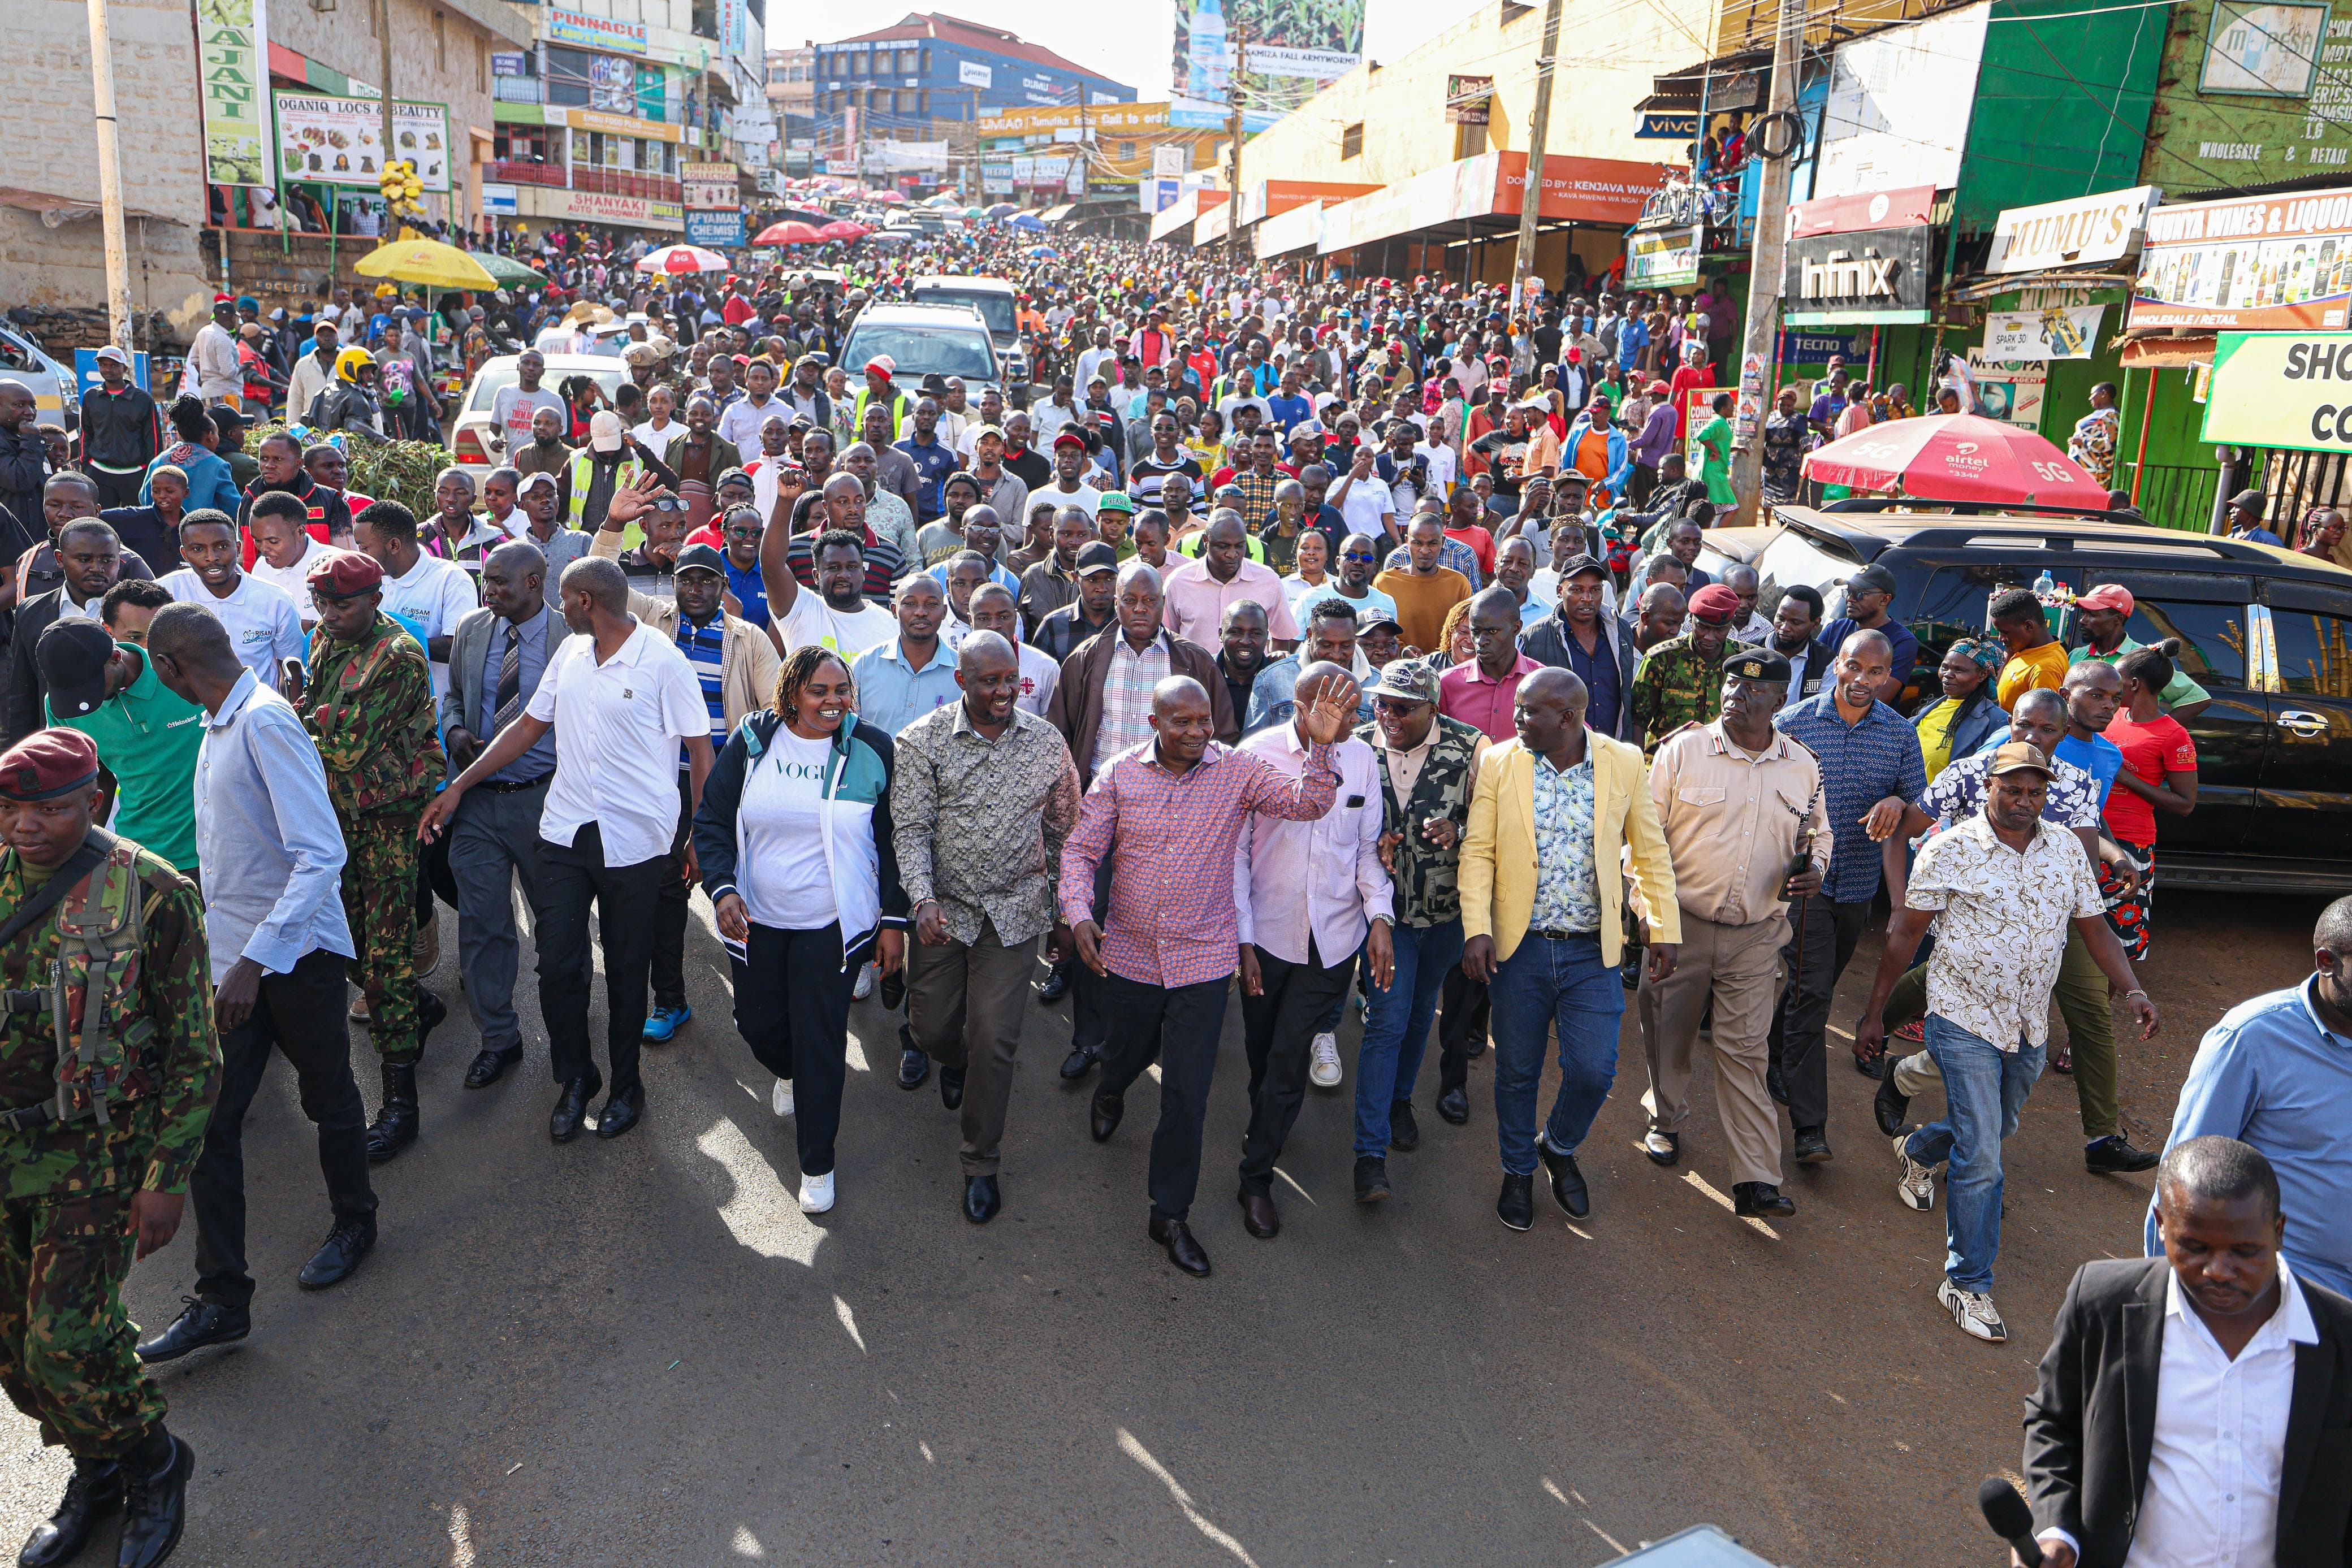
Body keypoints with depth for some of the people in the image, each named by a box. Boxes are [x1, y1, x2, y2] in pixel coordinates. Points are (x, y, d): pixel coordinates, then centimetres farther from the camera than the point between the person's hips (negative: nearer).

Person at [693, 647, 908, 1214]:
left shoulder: (870, 750, -7)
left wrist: (894, 920, -3)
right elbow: (712, 820, 0)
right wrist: (722, 889, -14)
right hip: (756, 918, 3)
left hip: (834, 923, -2)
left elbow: (893, 841, -1)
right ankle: (790, 1074, 54)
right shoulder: (752, 743, -5)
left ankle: (818, 1164, 19)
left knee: (820, 1041, 1)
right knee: (757, 1022, 16)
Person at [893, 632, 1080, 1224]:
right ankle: (955, 1064, 53)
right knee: (930, 1027, 13)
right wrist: (923, 899, -26)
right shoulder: (922, 741, -8)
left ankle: (982, 1163, 17)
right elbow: (910, 828, -11)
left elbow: (1064, 831, 8)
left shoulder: (1047, 742, -1)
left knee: (994, 1040, -1)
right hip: (942, 909, 0)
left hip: (1014, 912, 0)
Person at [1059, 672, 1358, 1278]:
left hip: (1204, 960, -1)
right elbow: (1081, 849, -2)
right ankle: (1109, 1097, 63)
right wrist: (1078, 914, -17)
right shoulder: (1119, 774, -5)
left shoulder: (1239, 772, -7)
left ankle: (1170, 1215, 19)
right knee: (1126, 1056, 24)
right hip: (1129, 956, 1)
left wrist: (1321, 748, -36)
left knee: (1187, 1094, 1)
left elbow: (1307, 803, -19)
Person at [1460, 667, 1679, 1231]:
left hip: (1593, 951, 0)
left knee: (1594, 1071, -1)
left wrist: (1665, 929, 3)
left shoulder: (1624, 762, -3)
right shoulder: (1499, 763, -4)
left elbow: (1650, 851, 5)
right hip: (1519, 947, 0)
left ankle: (1559, 1147, 32)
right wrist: (1477, 929, -13)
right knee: (1517, 1072, 11)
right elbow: (1478, 851, -3)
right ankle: (1518, 1171, 36)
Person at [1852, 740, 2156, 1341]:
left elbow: (2093, 926, 7)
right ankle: (1966, 1283, 5)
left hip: (2030, 1025, 6)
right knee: (1981, 1158, -8)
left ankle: (1918, 1149, 56)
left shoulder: (2065, 848, 1)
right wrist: (1873, 1012, -5)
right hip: (1965, 1022, -5)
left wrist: (2131, 989, -10)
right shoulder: (1950, 850, -12)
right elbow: (1904, 934, -7)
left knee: (1996, 1127, 25)